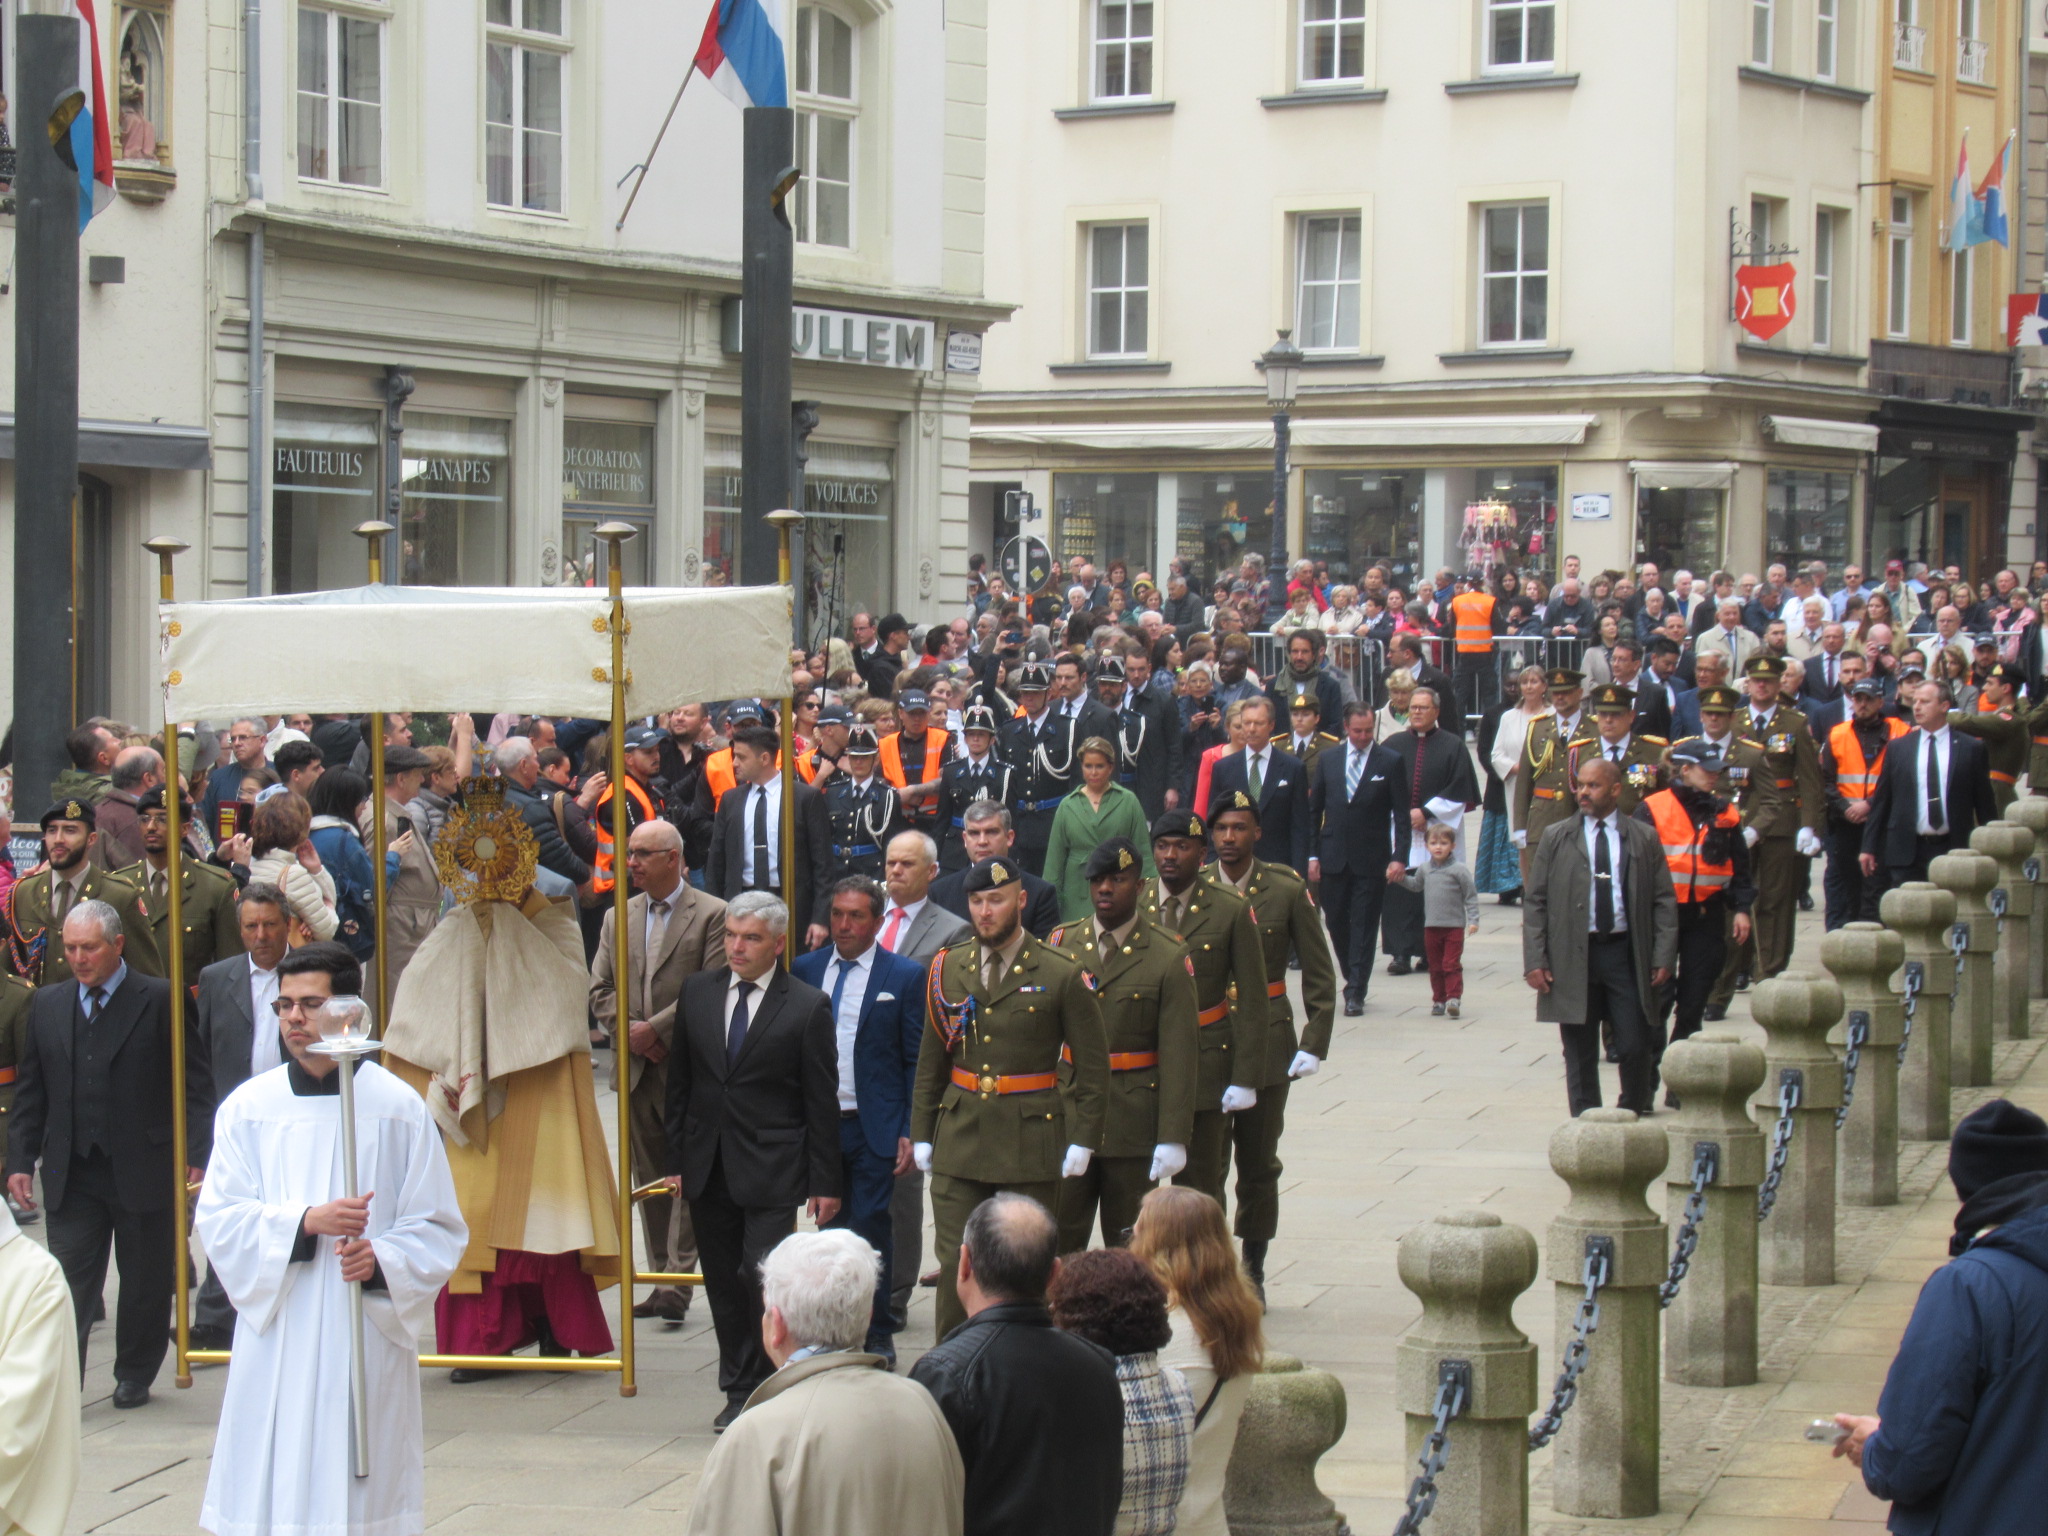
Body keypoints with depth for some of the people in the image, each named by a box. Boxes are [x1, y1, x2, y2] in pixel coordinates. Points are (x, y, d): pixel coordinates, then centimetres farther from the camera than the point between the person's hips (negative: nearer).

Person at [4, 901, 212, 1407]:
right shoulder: (47, 1004, 8)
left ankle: (135, 1375, 23)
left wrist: (195, 1153, -12)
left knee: (144, 1282, 8)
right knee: (69, 1280, -3)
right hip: (71, 1174, 2)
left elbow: (195, 1084, -4)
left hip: (142, 1170, -2)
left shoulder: (160, 1001, -4)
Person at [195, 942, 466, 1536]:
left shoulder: (398, 1107, 2)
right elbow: (218, 1219, 0)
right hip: (277, 1343, 1)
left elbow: (439, 1229, 4)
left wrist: (381, 1260, -16)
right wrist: (305, 1221, -16)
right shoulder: (248, 1108, 6)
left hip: (369, 1335, -1)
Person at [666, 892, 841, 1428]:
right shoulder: (697, 992, 8)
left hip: (771, 1169, -4)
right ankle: (739, 1389, 19)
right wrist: (677, 1158, 8)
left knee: (762, 1280, -11)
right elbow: (680, 1081, 12)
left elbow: (822, 1101, -3)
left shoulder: (807, 1007, -4)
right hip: (707, 1165, 4)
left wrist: (825, 1182, -5)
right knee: (723, 1283, 9)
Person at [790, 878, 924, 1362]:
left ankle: (876, 1335, 4)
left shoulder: (905, 976, 0)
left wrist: (911, 1132, -7)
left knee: (872, 1228, -5)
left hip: (874, 1127, -3)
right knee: (832, 1227, 7)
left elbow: (917, 1062, 0)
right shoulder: (805, 970, 9)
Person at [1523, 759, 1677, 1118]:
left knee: (1635, 1047, -4)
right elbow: (1535, 903, 5)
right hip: (1573, 957, 0)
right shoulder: (1557, 838, 6)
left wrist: (1663, 956, -4)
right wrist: (1535, 961, -4)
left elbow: (1664, 901, 6)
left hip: (1626, 953, 0)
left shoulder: (1644, 839, 6)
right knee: (1580, 1053, 4)